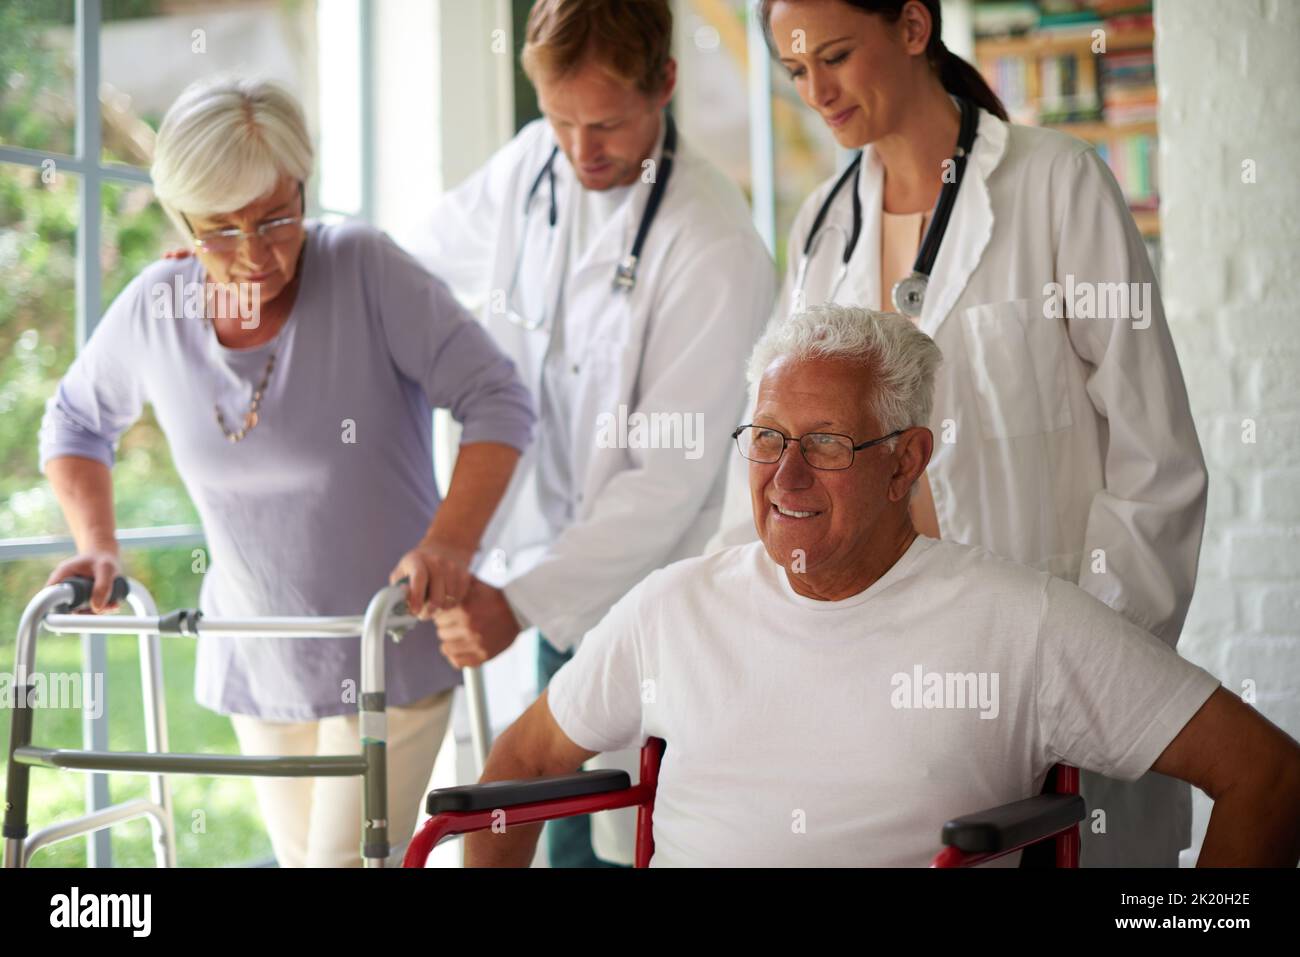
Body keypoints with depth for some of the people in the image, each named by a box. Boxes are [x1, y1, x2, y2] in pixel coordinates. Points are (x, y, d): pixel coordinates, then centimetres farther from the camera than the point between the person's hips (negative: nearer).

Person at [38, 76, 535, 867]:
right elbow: (76, 420, 13)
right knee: (298, 855, 17)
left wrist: (450, 542, -32)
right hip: (257, 667, 5)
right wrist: (98, 547, -2)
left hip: (389, 659, -4)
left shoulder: (366, 269, -18)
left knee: (349, 854, -6)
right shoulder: (154, 310, -6)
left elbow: (497, 398, -20)